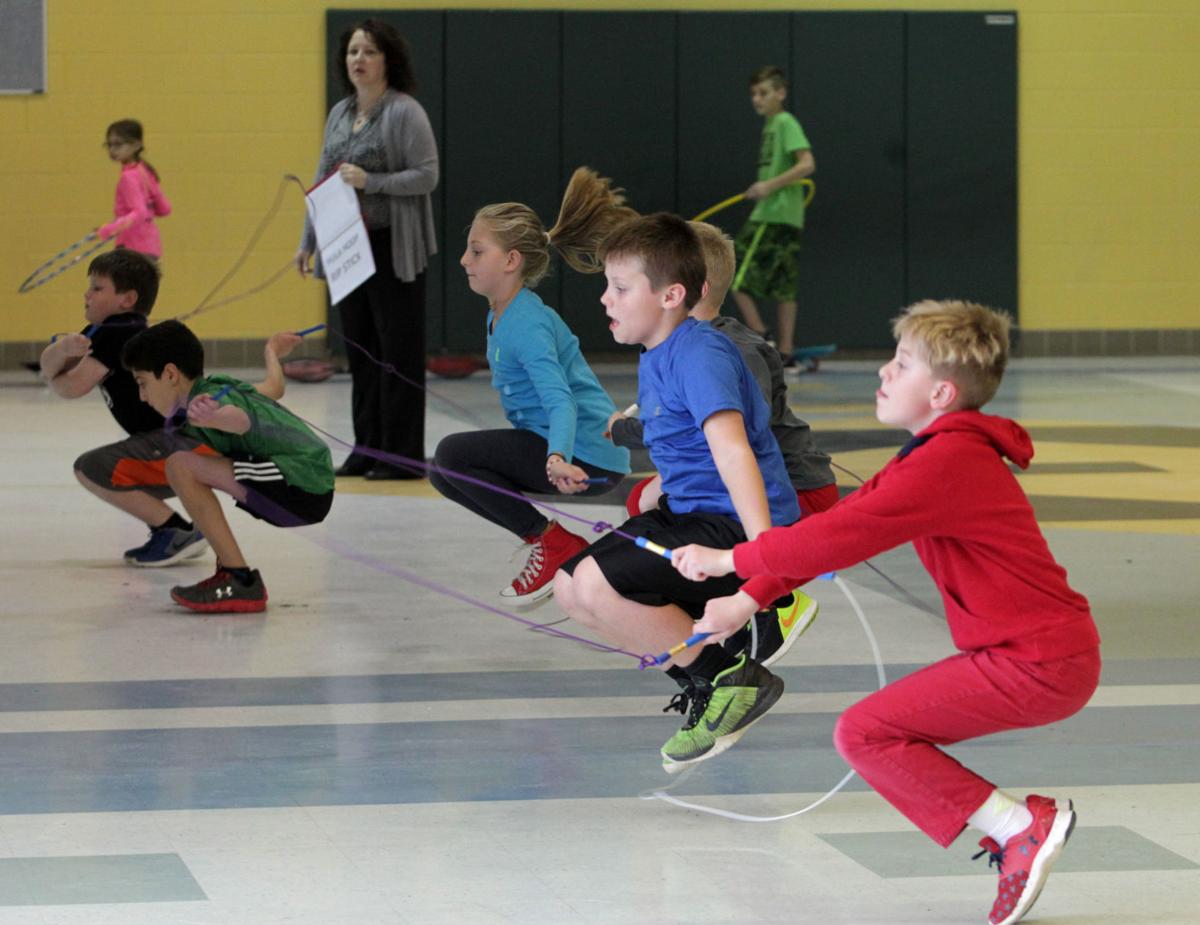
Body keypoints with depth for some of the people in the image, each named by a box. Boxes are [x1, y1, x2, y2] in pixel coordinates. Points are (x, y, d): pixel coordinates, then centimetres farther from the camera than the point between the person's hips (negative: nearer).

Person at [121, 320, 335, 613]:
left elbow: (242, 420, -41)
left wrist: (214, 417, -64)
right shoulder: (218, 387, 15)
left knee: (181, 467, -21)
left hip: (304, 488, -11)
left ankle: (241, 583, -19)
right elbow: (272, 388, 40)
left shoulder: (209, 396, -14)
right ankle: (227, 569, 20)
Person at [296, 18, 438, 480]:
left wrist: (370, 182, -23)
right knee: (361, 351, 10)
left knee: (397, 351, -2)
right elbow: (322, 181, 16)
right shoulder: (339, 114, 12)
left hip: (392, 249, -7)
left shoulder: (405, 112, -9)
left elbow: (427, 175, -14)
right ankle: (367, 448, 17)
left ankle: (402, 454, 1)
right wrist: (308, 240, 13)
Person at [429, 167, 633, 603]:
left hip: (589, 458, -10)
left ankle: (552, 544, -7)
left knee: (452, 454, -18)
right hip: (548, 444, 10)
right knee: (444, 473, 11)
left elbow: (561, 402, -34)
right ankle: (551, 542, 7)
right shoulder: (500, 317, 9)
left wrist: (557, 459, -51)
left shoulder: (526, 325, -20)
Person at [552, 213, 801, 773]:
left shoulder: (699, 355, -20)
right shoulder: (655, 358, 11)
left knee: (598, 586, -25)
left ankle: (734, 681, -11)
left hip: (736, 528, -10)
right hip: (687, 513, 11)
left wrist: (765, 551, -42)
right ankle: (700, 677, 13)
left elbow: (731, 449, -33)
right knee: (570, 588, 10)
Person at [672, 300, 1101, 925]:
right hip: (1041, 652, 10)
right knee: (888, 728, 17)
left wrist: (727, 560, -10)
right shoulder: (932, 456, 15)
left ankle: (1019, 826, -11)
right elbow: (840, 524, 16)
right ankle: (1017, 830, 12)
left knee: (863, 733, -9)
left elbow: (839, 538, -22)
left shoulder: (946, 463, -19)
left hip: (1040, 663, -10)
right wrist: (747, 600, 13)